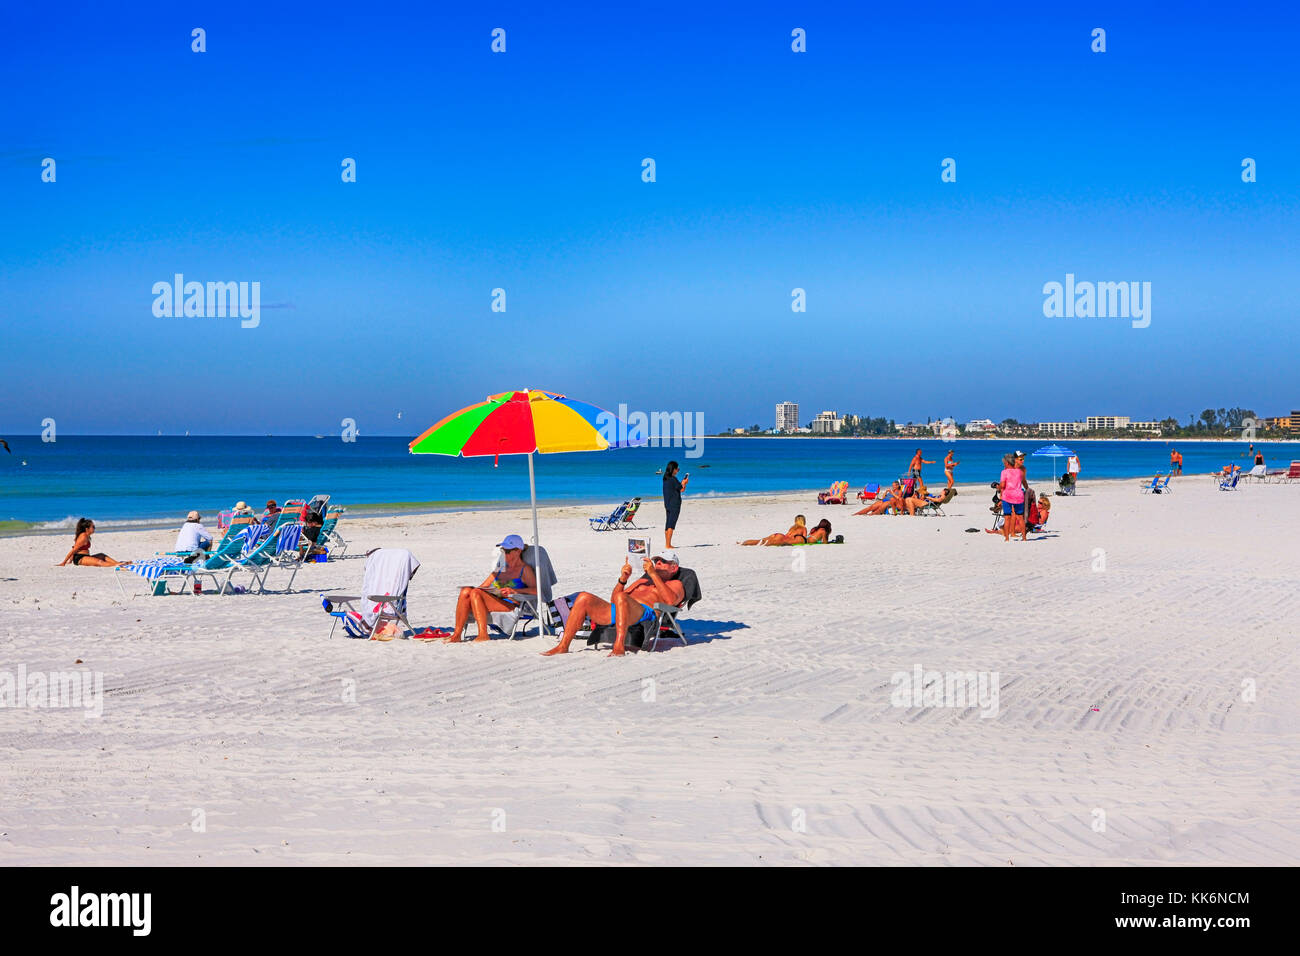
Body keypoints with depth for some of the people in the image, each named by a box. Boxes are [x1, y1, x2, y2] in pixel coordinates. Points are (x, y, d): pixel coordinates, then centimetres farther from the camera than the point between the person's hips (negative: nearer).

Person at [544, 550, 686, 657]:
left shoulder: (675, 584, 22)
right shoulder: (643, 581, 40)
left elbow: (671, 600, -5)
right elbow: (613, 599, 31)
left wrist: (653, 574, -7)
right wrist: (622, 579, 13)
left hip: (644, 612, -6)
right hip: (615, 611, 6)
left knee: (621, 597, -39)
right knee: (584, 597, -19)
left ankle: (619, 647, -43)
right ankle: (563, 646, -25)